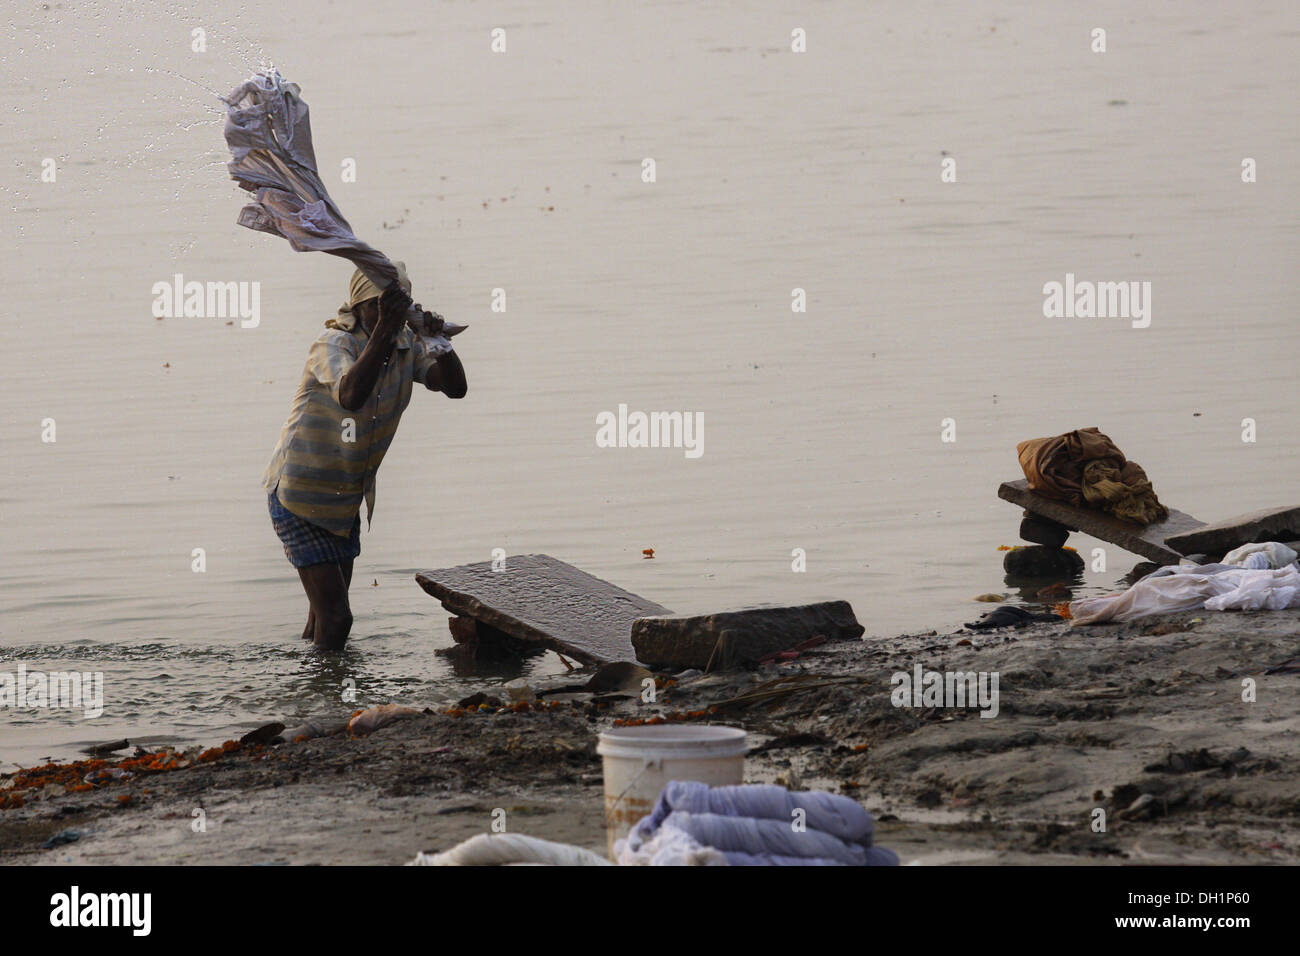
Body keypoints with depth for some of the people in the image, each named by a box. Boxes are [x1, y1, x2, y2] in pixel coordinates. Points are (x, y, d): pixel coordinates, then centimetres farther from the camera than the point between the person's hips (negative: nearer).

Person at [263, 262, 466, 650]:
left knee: (327, 613, 15)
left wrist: (440, 339, -29)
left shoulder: (407, 345, -1)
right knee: (334, 617, -10)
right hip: (300, 496, -7)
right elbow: (351, 396, -44)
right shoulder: (333, 344, -23)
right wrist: (384, 330, -48)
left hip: (347, 499, 7)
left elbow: (454, 387, -11)